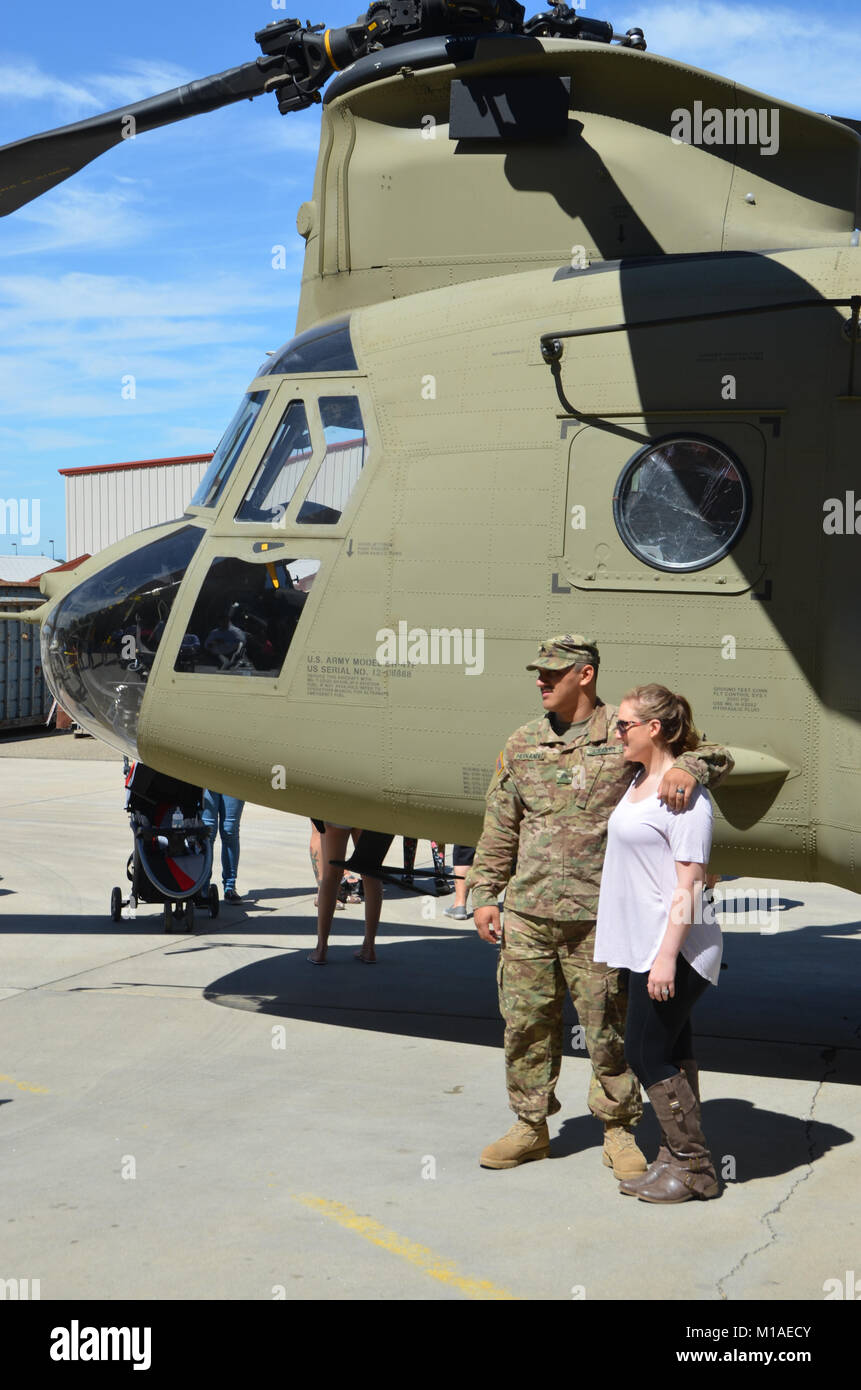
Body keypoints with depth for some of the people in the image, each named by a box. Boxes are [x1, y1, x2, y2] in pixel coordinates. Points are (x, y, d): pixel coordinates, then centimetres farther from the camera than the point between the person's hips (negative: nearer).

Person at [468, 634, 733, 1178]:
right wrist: (484, 894, 11)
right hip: (527, 914, 4)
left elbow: (717, 754, -1)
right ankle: (531, 1128, 24)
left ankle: (619, 1133, 19)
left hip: (596, 917, -4)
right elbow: (500, 828, 15)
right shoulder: (522, 744, 10)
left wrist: (687, 767, -24)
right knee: (526, 1024, 9)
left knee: (608, 1029, 3)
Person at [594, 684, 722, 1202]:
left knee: (649, 1054, -4)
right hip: (643, 945, 9)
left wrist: (667, 956, -22)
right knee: (671, 1052, 13)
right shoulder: (639, 782, 13)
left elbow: (689, 883, -18)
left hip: (674, 948, -9)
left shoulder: (685, 792, -15)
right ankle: (682, 1159, 22)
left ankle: (693, 1168, 8)